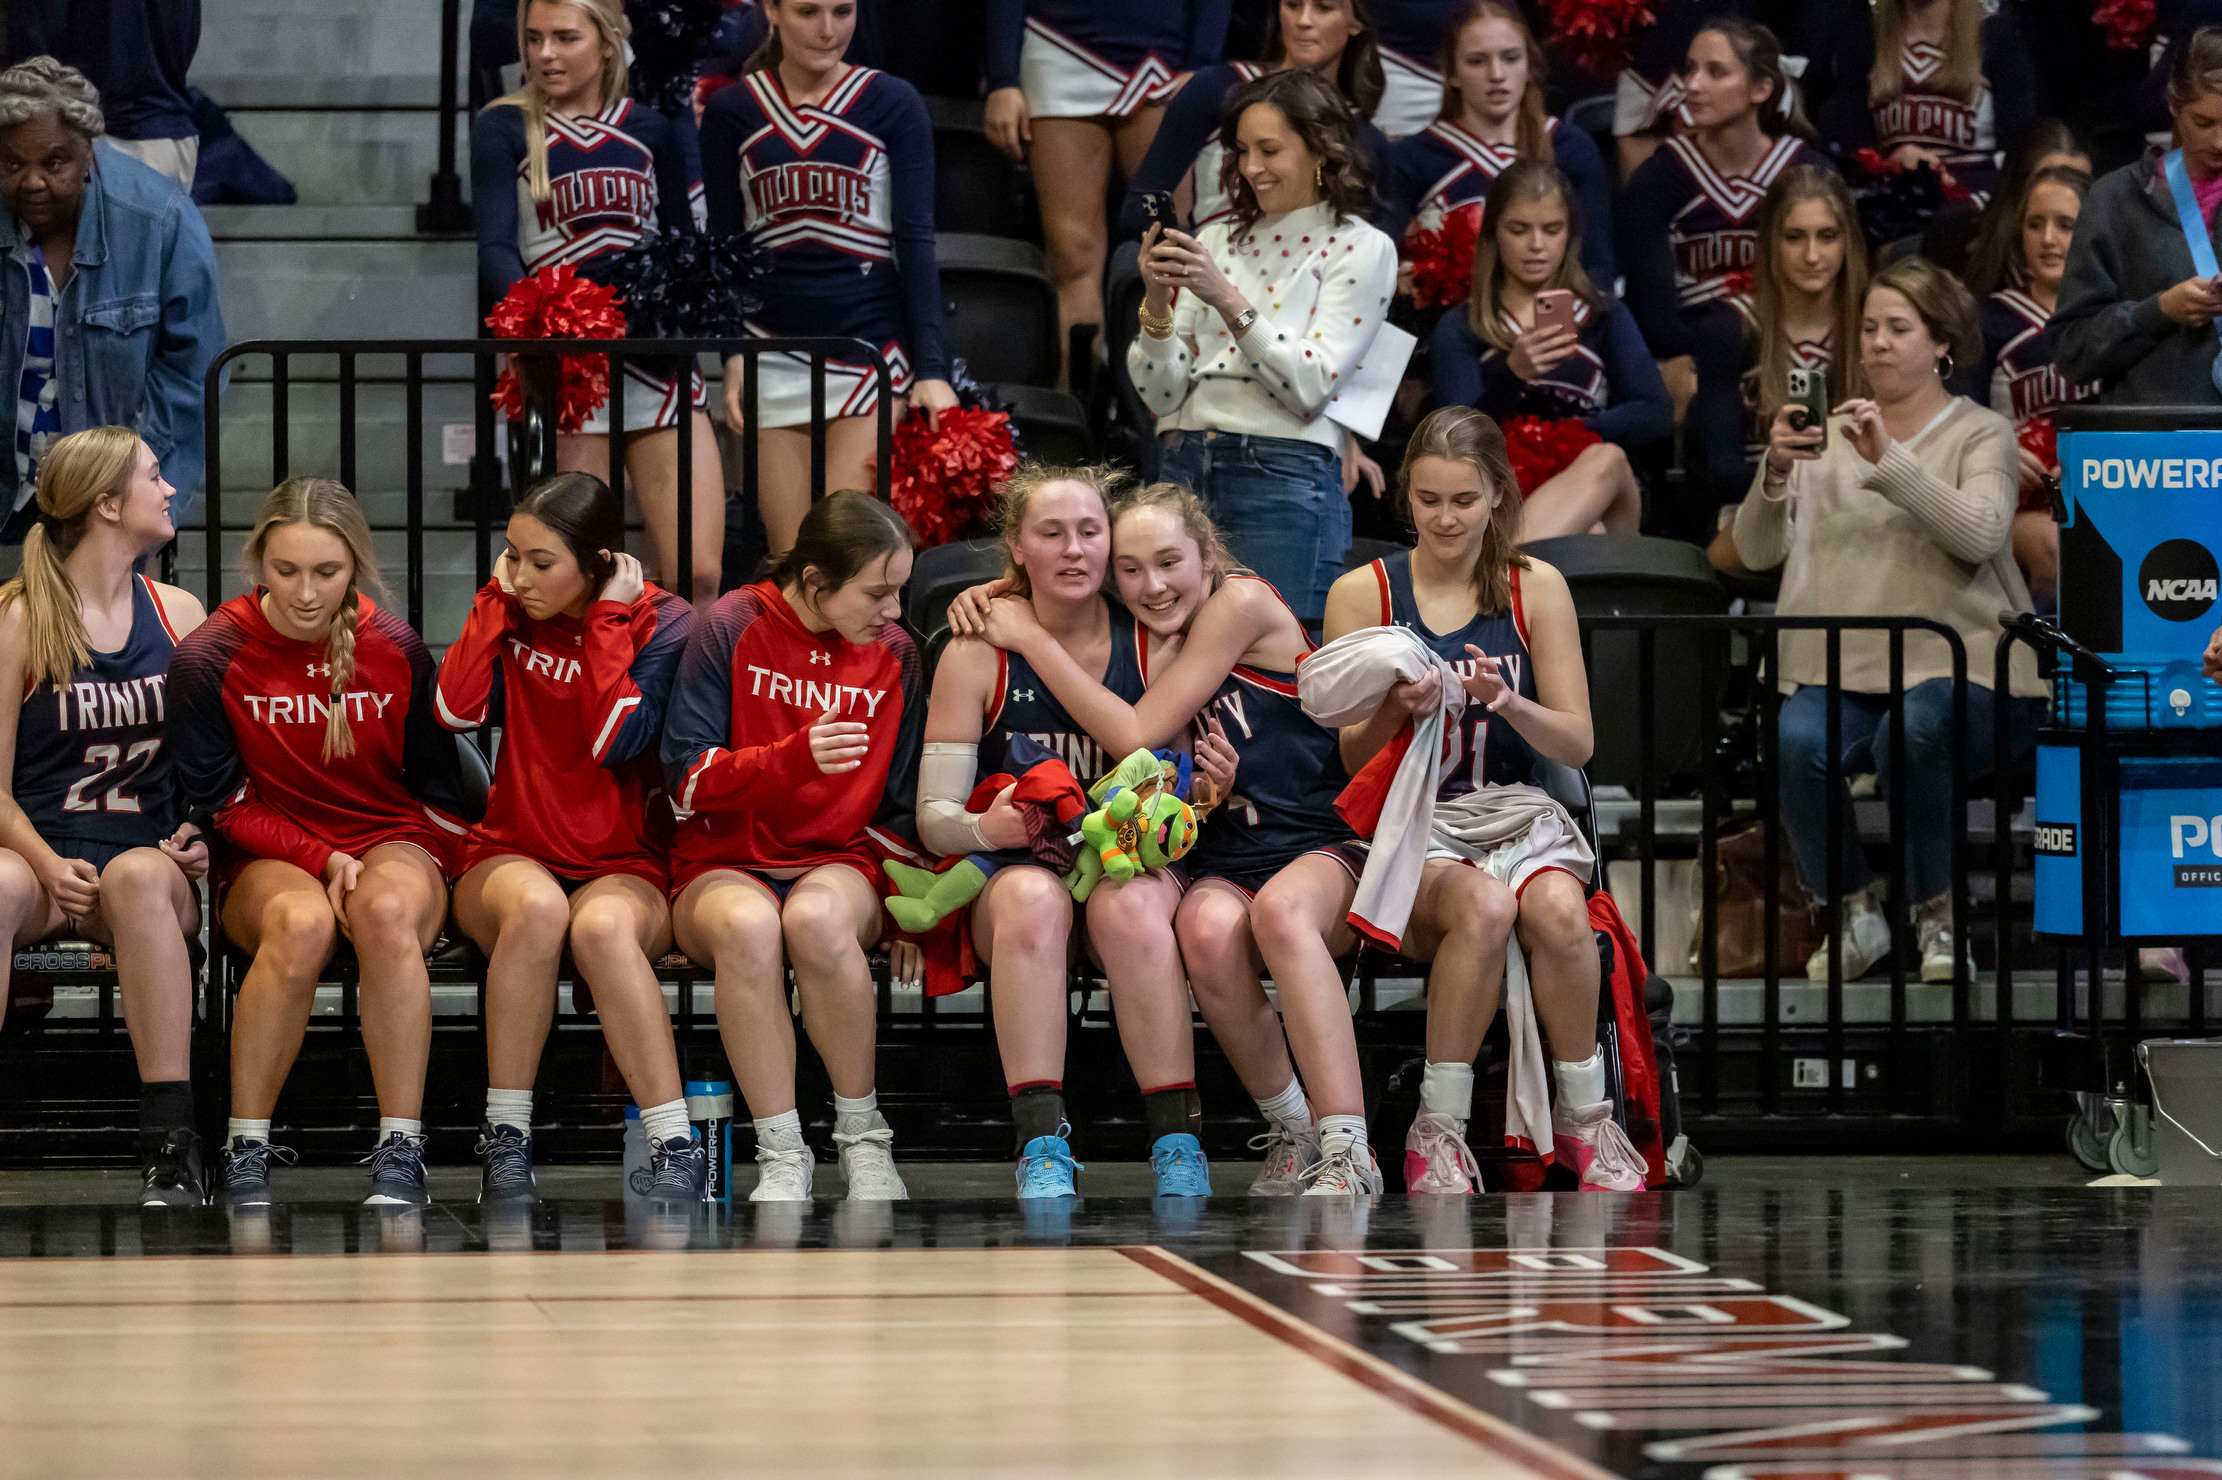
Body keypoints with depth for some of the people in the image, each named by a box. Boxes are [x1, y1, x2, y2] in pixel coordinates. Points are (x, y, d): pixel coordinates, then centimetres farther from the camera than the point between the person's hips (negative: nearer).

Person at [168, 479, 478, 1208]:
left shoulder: (396, 650, 2)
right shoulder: (210, 658, -4)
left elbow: (438, 792, 11)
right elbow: (221, 805, -1)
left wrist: (433, 872, -5)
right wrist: (322, 860, -12)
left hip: (392, 846, 1)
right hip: (268, 860, -1)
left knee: (387, 910, -37)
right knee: (301, 923, -38)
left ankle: (400, 1153, -35)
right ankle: (246, 1155, -29)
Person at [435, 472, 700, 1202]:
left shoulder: (661, 623, -2)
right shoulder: (513, 617, 9)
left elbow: (616, 740, -15)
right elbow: (455, 708, -7)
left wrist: (607, 620, -12)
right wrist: (494, 599, -4)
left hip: (626, 869, -2)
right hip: (511, 858, 2)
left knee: (602, 926, -39)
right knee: (537, 907, -36)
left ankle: (676, 1149, -36)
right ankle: (506, 1141, -30)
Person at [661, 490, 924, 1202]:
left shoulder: (894, 652, 8)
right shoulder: (732, 628, -3)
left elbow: (901, 804, 15)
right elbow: (687, 781, -8)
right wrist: (794, 758, -23)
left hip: (842, 865, 2)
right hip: (724, 868, -2)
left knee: (816, 917, -37)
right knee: (746, 926, -40)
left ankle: (863, 1136, -22)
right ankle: (781, 1159, -32)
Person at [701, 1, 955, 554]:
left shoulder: (892, 103, 2)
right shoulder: (732, 111, 6)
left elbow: (915, 240, -2)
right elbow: (721, 245, 9)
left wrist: (932, 368, -10)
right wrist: (730, 355, -2)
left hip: (872, 343, -2)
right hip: (774, 356, 2)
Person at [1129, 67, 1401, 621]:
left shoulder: (1361, 249, 4)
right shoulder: (1217, 240, 17)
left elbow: (1310, 389, -10)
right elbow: (1159, 395, 10)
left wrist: (1227, 299, -17)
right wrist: (1158, 299, -7)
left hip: (1283, 476, -4)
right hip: (1183, 466, 5)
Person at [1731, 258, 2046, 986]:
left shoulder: (1981, 432, 8)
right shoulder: (1830, 435, 17)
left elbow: (1979, 535, -13)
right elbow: (1756, 552, 7)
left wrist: (1889, 459, -23)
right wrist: (1775, 475, -13)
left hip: (1954, 664, -2)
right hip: (1840, 665, 3)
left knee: (1912, 730, -37)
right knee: (1801, 742, -31)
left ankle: (1938, 917, -15)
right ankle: (1851, 916, -9)